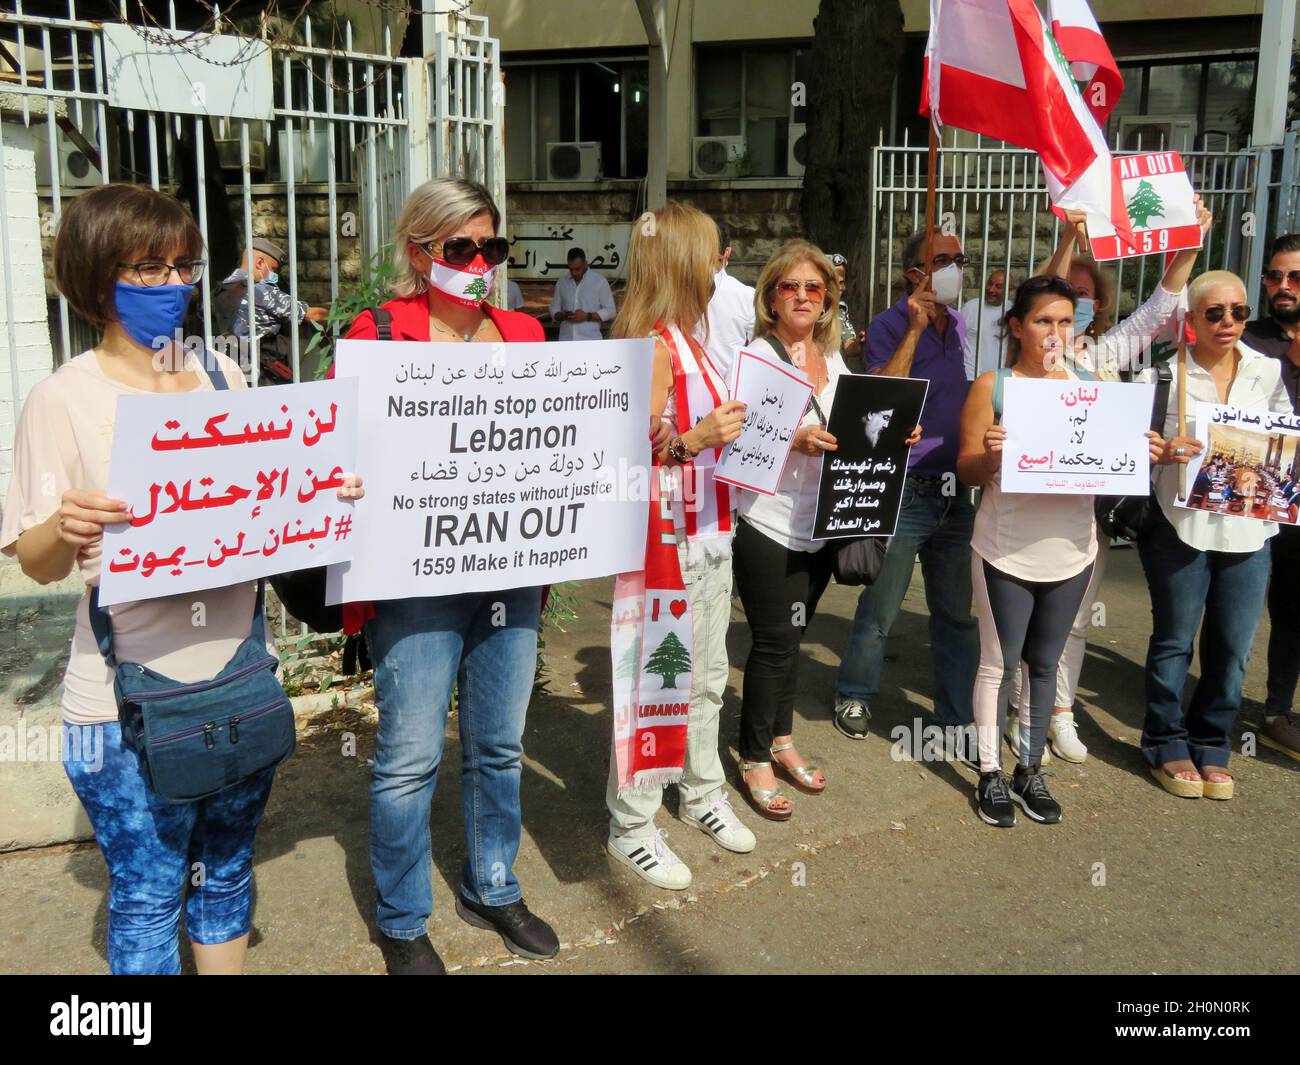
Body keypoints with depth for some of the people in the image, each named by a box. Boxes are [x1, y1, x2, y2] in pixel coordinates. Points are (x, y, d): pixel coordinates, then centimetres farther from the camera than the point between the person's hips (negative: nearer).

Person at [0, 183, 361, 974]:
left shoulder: (223, 375, 5)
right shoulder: (65, 398, -8)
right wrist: (65, 530, -29)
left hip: (240, 672, 4)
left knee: (228, 871, 18)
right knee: (147, 894, 8)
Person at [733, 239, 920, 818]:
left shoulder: (833, 360, 12)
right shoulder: (758, 357, -9)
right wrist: (793, 440, -30)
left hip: (820, 525, 6)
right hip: (769, 527, -6)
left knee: (791, 637, 17)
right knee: (775, 642, 0)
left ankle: (781, 741, 33)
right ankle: (755, 759, 16)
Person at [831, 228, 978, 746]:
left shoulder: (965, 328, 12)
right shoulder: (889, 326, -6)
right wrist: (914, 329, -21)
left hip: (957, 493, 5)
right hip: (903, 493, -5)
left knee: (958, 613, 11)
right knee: (879, 610, 4)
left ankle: (957, 717, 22)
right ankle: (854, 698, 25)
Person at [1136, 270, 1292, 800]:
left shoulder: (1268, 372, 7)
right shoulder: (1165, 371, -4)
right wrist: (1163, 451, -24)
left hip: (1247, 529, 3)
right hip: (1181, 525, -3)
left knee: (1233, 646, 8)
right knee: (1175, 640, 7)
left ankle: (1211, 744, 26)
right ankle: (1167, 742, 25)